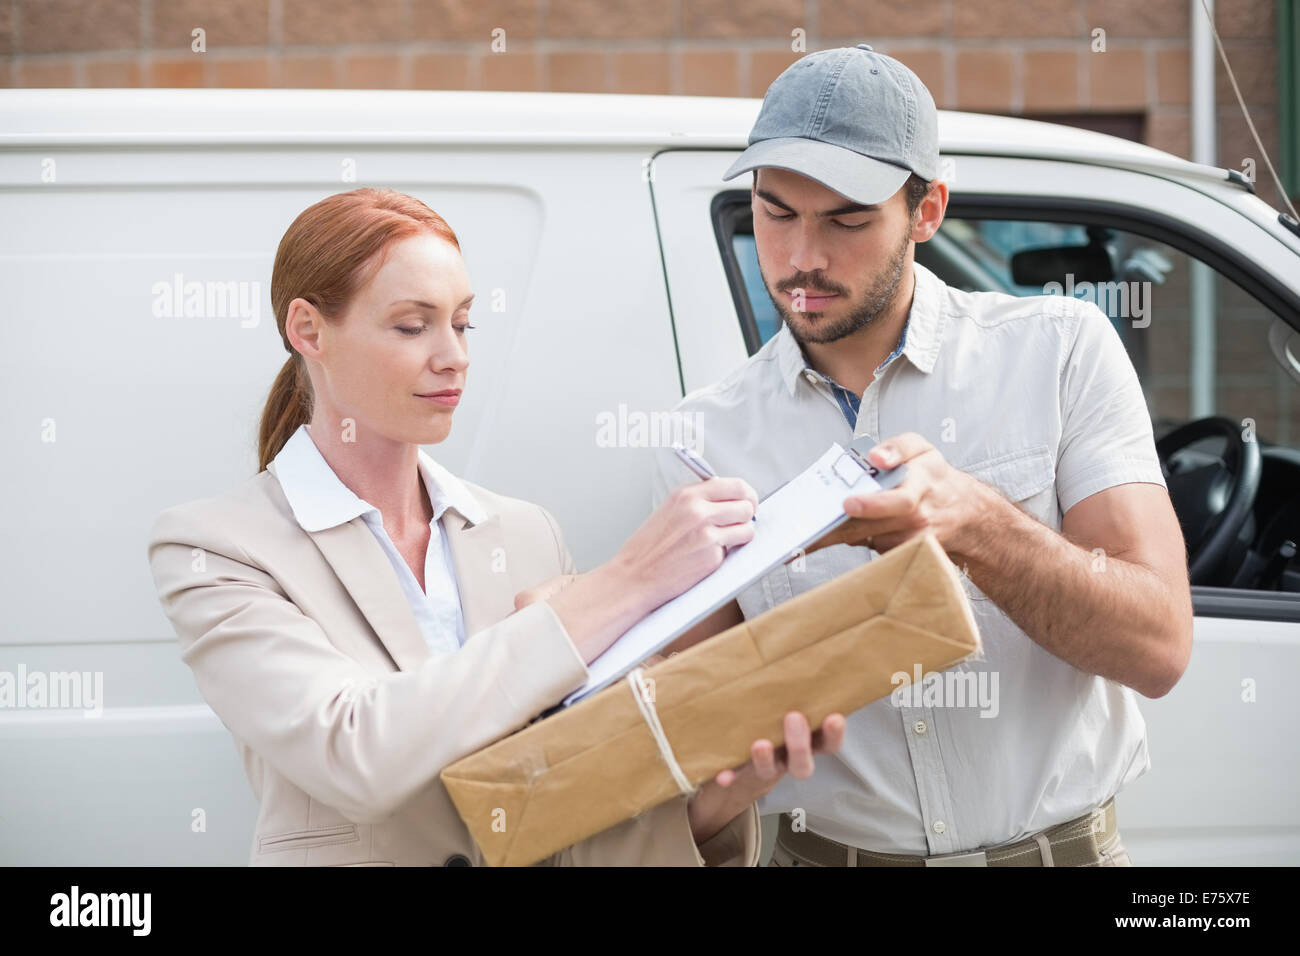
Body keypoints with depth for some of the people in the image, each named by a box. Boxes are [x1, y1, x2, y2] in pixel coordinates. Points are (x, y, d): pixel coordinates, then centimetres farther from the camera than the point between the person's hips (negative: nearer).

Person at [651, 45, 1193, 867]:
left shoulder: (1061, 350, -3)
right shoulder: (706, 436, 1)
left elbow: (1158, 647, -10)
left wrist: (978, 529, -25)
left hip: (1062, 844, 0)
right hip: (826, 848, 0)